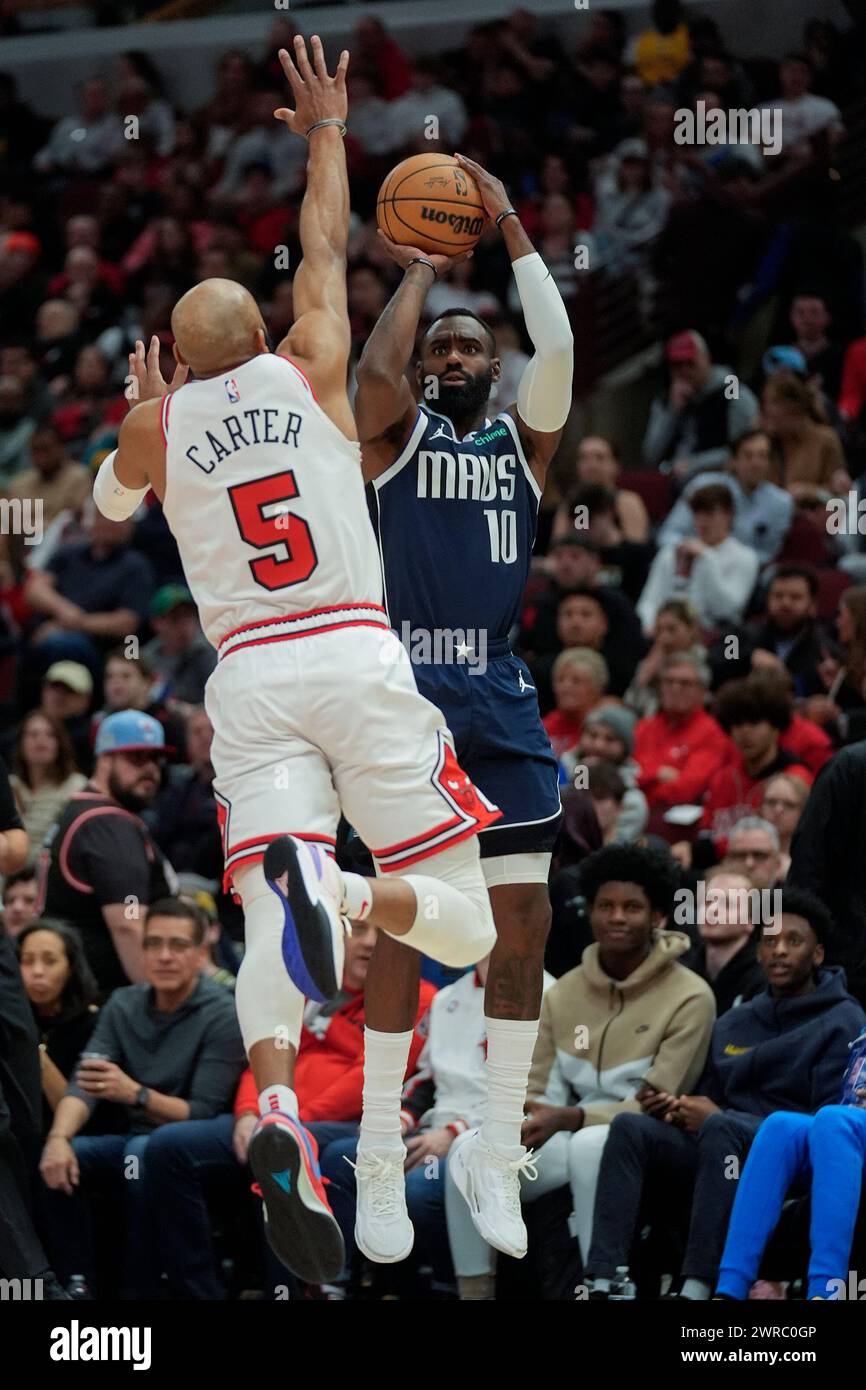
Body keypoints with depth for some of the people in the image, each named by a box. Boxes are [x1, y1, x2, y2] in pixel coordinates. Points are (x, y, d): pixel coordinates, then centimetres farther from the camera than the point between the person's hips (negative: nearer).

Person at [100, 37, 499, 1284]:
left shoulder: (158, 424, 11)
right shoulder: (310, 371, 10)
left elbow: (111, 501, 34)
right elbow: (326, 247, 26)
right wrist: (326, 132, 38)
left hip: (251, 676, 1)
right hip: (357, 656, -1)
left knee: (268, 927, -9)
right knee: (466, 921, 5)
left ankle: (276, 1114, -38)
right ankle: (347, 899, -28)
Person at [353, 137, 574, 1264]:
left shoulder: (521, 440, 14)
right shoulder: (398, 433, 6)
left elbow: (559, 347, -2)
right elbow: (374, 369, -16)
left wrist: (509, 229, -5)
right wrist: (420, 273, -2)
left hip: (503, 702, 4)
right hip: (412, 695, -4)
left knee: (524, 921, -1)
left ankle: (495, 1151, 9)